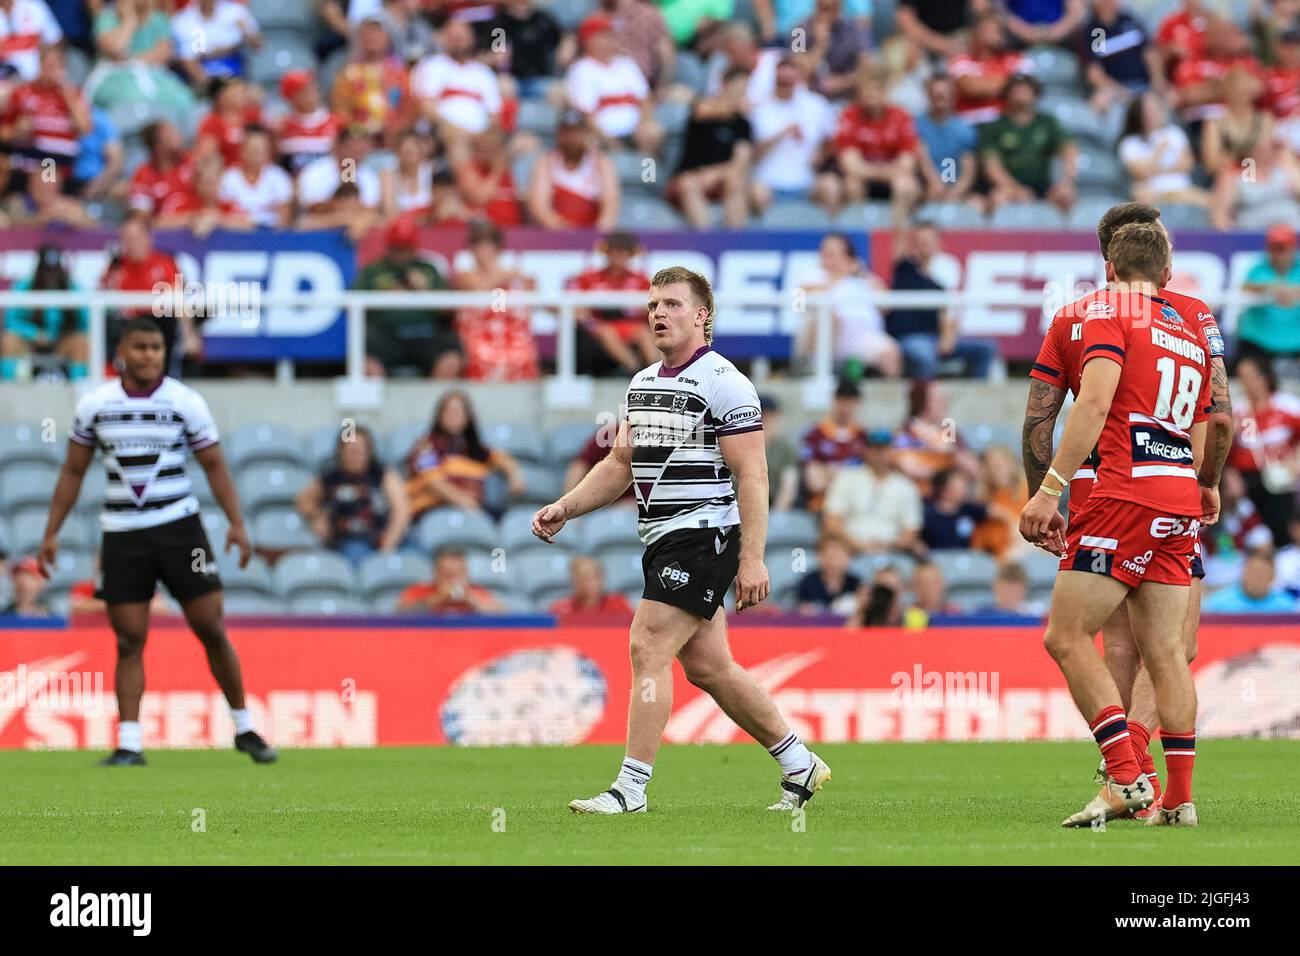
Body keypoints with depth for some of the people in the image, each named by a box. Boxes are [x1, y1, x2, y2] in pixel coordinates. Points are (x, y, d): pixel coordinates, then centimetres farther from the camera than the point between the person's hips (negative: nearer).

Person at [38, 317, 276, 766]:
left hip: (179, 527, -1)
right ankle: (129, 743, -1)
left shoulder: (186, 402, -2)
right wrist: (51, 533, 8)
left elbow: (214, 465, 2)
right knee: (129, 641, -2)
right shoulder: (94, 404, 2)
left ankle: (244, 728, 12)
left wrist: (237, 524, -9)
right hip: (121, 535, 1)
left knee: (211, 629, -2)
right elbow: (73, 472, 11)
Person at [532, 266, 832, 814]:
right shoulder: (642, 384, 14)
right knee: (708, 666, 11)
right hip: (662, 542, 9)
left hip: (703, 536, -9)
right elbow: (620, 465, 21)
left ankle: (631, 789, -11)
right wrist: (564, 510, 7)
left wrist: (752, 559, -20)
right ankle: (799, 765, 23)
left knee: (648, 649, -14)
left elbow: (752, 475, -14)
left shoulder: (723, 382, -11)